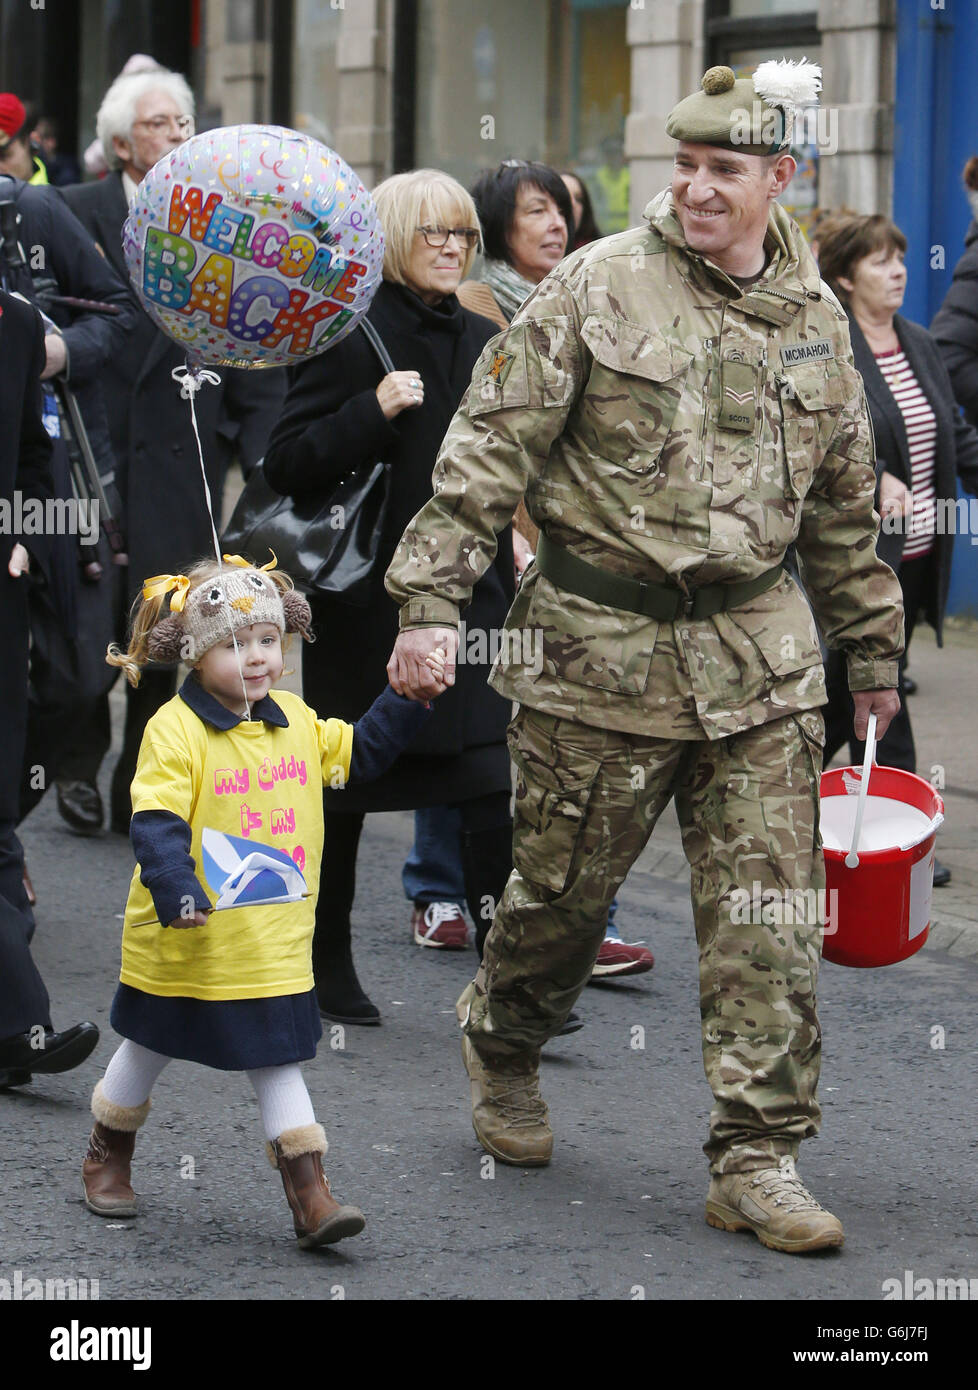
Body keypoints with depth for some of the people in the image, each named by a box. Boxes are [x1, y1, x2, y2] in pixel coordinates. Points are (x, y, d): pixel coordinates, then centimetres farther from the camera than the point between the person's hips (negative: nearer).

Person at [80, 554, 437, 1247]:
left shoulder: (294, 719, 5)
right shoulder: (174, 729, -18)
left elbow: (358, 753, 20)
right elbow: (157, 821, -24)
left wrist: (408, 698, 10)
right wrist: (177, 891, -37)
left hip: (274, 944, 4)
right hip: (186, 940, -4)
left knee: (279, 1062, 6)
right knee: (150, 1049, 16)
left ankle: (310, 1196, 4)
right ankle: (108, 1158, 38)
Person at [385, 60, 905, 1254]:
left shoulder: (815, 318, 9)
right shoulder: (595, 287, -4)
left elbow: (843, 505, 20)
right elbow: (488, 449, -6)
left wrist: (873, 650, 24)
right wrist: (428, 603, -13)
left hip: (759, 660, 3)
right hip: (602, 650, -3)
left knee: (771, 914, -2)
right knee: (562, 887, 8)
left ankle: (758, 1158, 3)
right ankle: (500, 1047, 38)